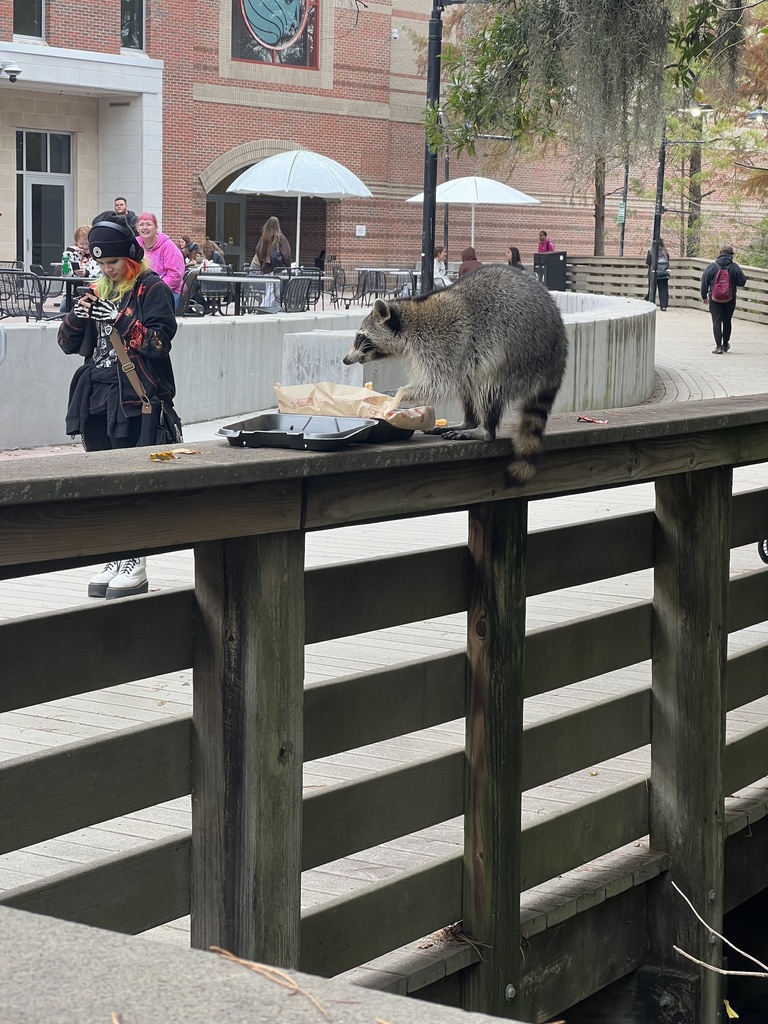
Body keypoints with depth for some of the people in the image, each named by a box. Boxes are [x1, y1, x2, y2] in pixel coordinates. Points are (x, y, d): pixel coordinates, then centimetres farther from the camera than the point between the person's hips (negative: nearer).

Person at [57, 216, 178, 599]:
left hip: (136, 401, -7)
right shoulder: (98, 291, 15)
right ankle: (115, 558, 15)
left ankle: (135, 564, -3)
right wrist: (75, 318, -4)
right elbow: (68, 344, 16)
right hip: (97, 398, 7)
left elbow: (159, 341, -12)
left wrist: (120, 321, -21)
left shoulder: (152, 289, -3)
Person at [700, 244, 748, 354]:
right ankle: (725, 344, 27)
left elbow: (704, 282, -1)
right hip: (730, 299, 1)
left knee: (716, 322, 0)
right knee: (727, 321, 16)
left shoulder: (712, 267, -5)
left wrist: (704, 296, 10)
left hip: (714, 299, -1)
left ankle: (718, 346, -9)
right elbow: (742, 282, -4)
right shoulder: (735, 267, -8)